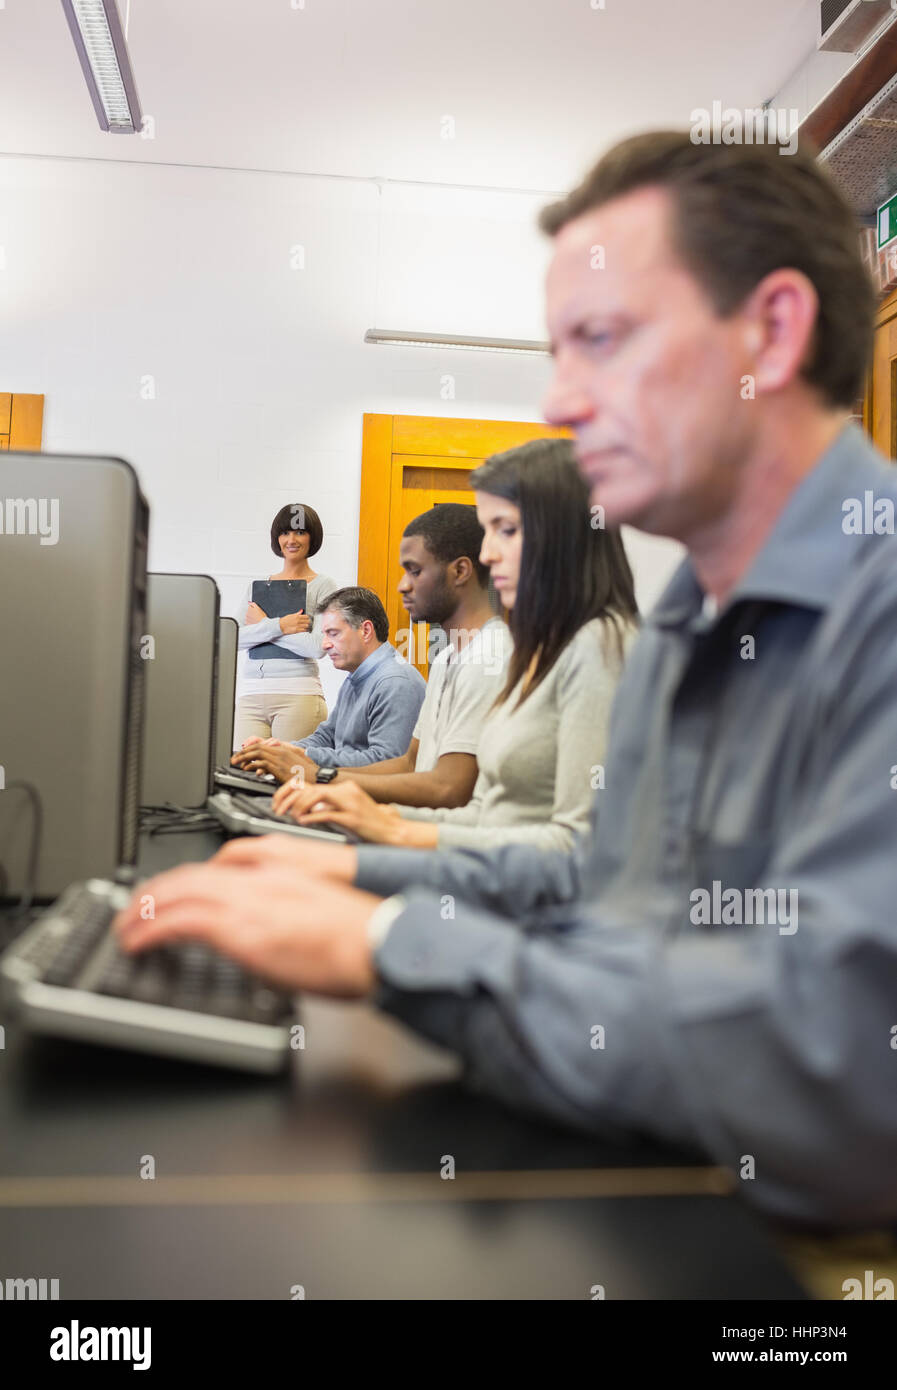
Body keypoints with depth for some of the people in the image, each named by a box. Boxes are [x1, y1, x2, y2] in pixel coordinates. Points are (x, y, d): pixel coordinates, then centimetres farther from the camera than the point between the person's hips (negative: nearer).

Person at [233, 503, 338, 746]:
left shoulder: (323, 586, 5)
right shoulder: (255, 586, 17)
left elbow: (318, 646, -9)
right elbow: (234, 639, 4)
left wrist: (263, 625, -1)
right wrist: (279, 625, -10)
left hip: (298, 696, -3)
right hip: (250, 695, 4)